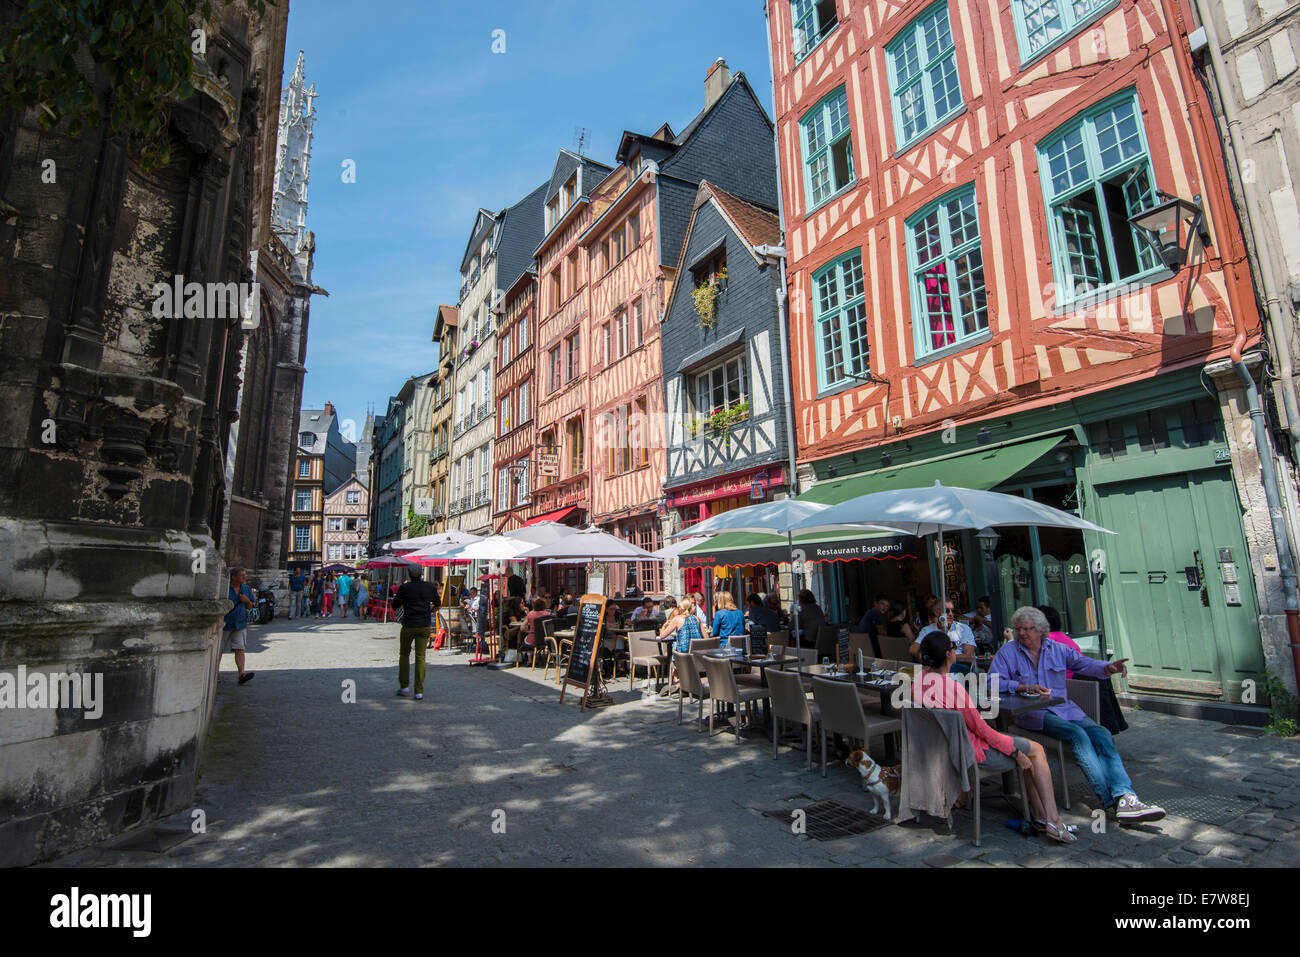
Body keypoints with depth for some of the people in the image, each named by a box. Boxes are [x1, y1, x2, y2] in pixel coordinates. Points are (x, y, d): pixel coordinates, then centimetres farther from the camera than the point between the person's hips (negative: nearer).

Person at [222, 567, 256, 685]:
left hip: (240, 624, 2)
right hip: (224, 624, -2)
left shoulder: (246, 589, 7)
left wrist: (247, 601, -5)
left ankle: (242, 674, -16)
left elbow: (250, 607, 14)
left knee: (239, 649, -8)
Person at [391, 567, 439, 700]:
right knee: (420, 657, 5)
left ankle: (404, 686, 14)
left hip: (408, 625, -2)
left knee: (404, 654, 17)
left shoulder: (404, 588, -8)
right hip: (425, 625, 2)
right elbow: (437, 603, 13)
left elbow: (394, 606, 5)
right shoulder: (430, 586, -1)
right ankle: (419, 691, 3)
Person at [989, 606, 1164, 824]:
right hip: (1032, 713, -4)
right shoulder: (1008, 652, 2)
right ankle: (1110, 799, -26)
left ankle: (1124, 796, -28)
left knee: (1102, 735, -19)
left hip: (1064, 707, 5)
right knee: (1077, 734, -27)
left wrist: (1108, 668, -17)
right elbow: (992, 682, -7)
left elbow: (1084, 663, 3)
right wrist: (1024, 687, -20)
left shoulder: (1058, 649, 15)